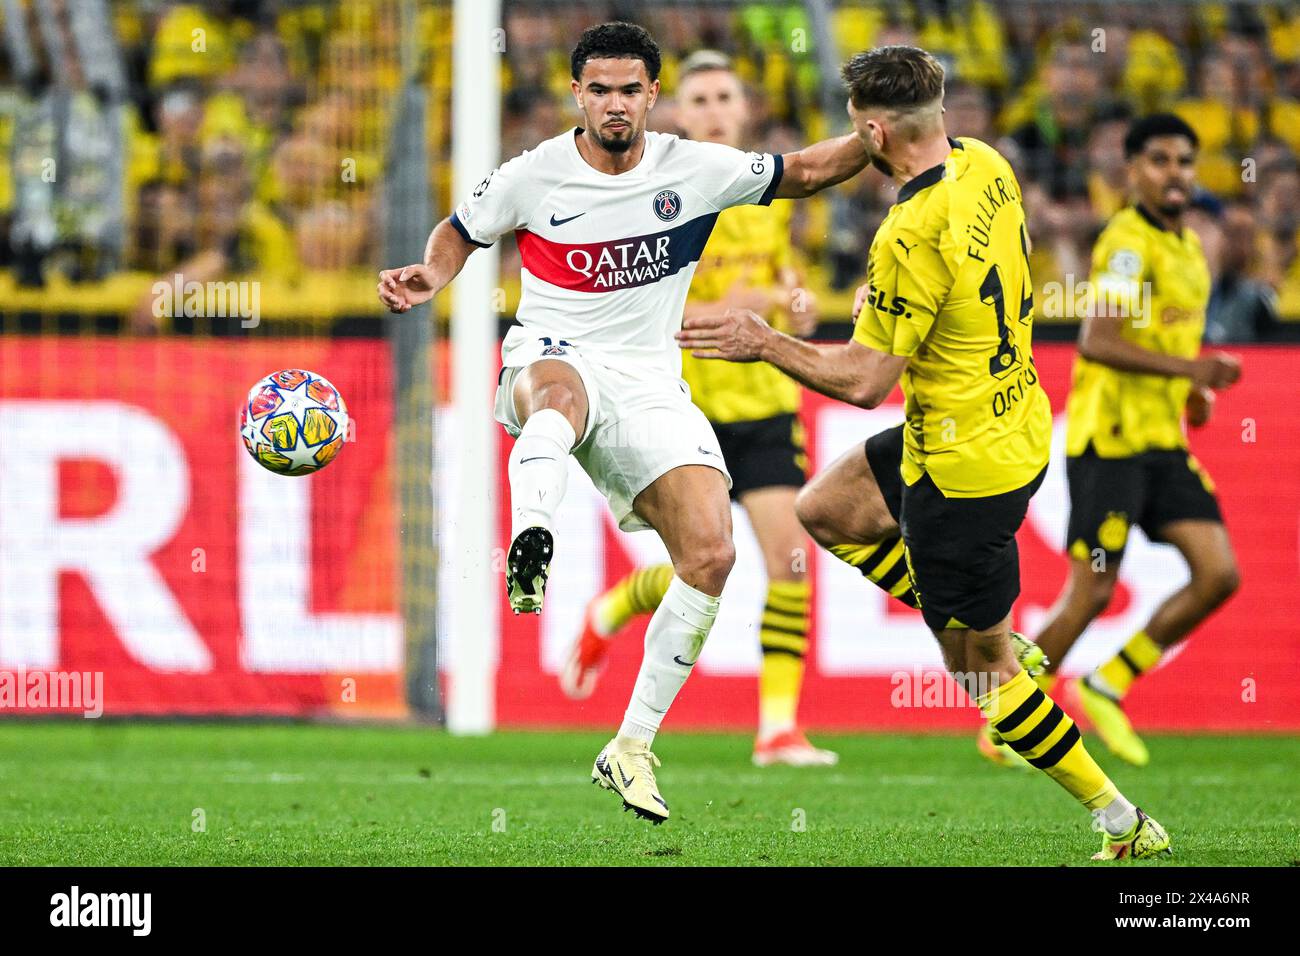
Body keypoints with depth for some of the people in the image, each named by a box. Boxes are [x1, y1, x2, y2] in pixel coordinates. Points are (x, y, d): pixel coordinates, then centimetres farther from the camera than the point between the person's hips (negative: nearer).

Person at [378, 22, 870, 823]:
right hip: (552, 361, -3)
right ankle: (530, 538, -75)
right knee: (566, 389, -44)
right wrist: (431, 275, -5)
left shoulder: (695, 170, 3)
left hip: (650, 388, 3)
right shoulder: (535, 175, 0)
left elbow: (806, 171, 14)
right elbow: (460, 232, 16)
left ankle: (633, 748, -5)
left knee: (712, 553, -16)